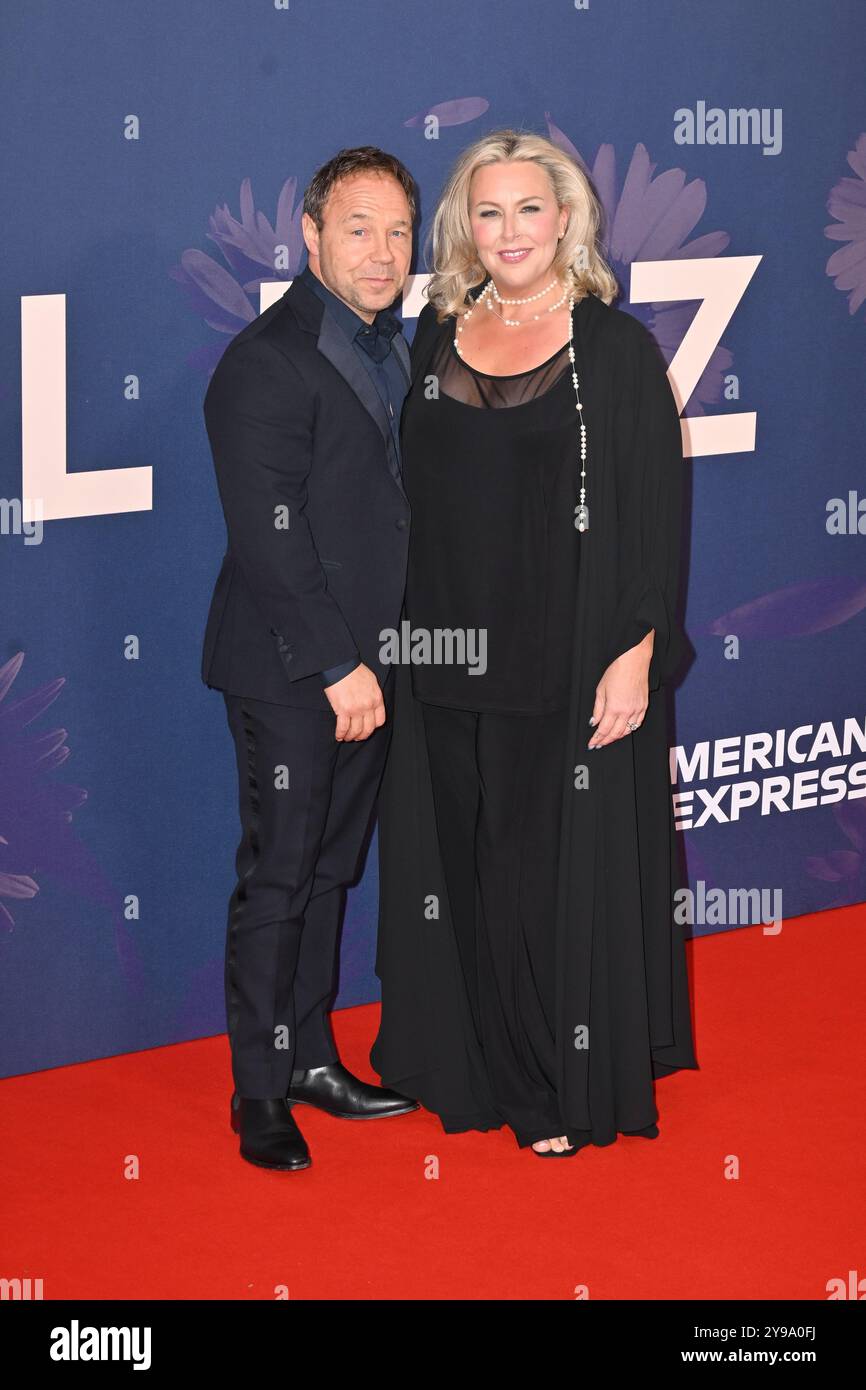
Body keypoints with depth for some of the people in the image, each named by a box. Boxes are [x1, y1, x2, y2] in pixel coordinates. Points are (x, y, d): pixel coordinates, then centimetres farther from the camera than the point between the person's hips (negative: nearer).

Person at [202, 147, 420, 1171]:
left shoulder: (390, 348, 11)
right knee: (278, 879, 1)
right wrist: (338, 668, -18)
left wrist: (375, 661, 9)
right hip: (288, 674, -8)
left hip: (365, 668, 8)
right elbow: (269, 540, -20)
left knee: (330, 869, 16)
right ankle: (259, 1094, 12)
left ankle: (310, 1058, 28)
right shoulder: (267, 363, -16)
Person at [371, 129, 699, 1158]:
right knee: (462, 864, 10)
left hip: (570, 666, -4)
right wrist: (396, 637, 6)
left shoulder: (616, 347, -5)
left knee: (564, 867, 2)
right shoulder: (436, 339, 8)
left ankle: (569, 1089, 16)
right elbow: (412, 498, 12)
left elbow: (655, 507, -8)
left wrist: (635, 653, -14)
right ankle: (478, 1068, 25)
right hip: (450, 653, 4)